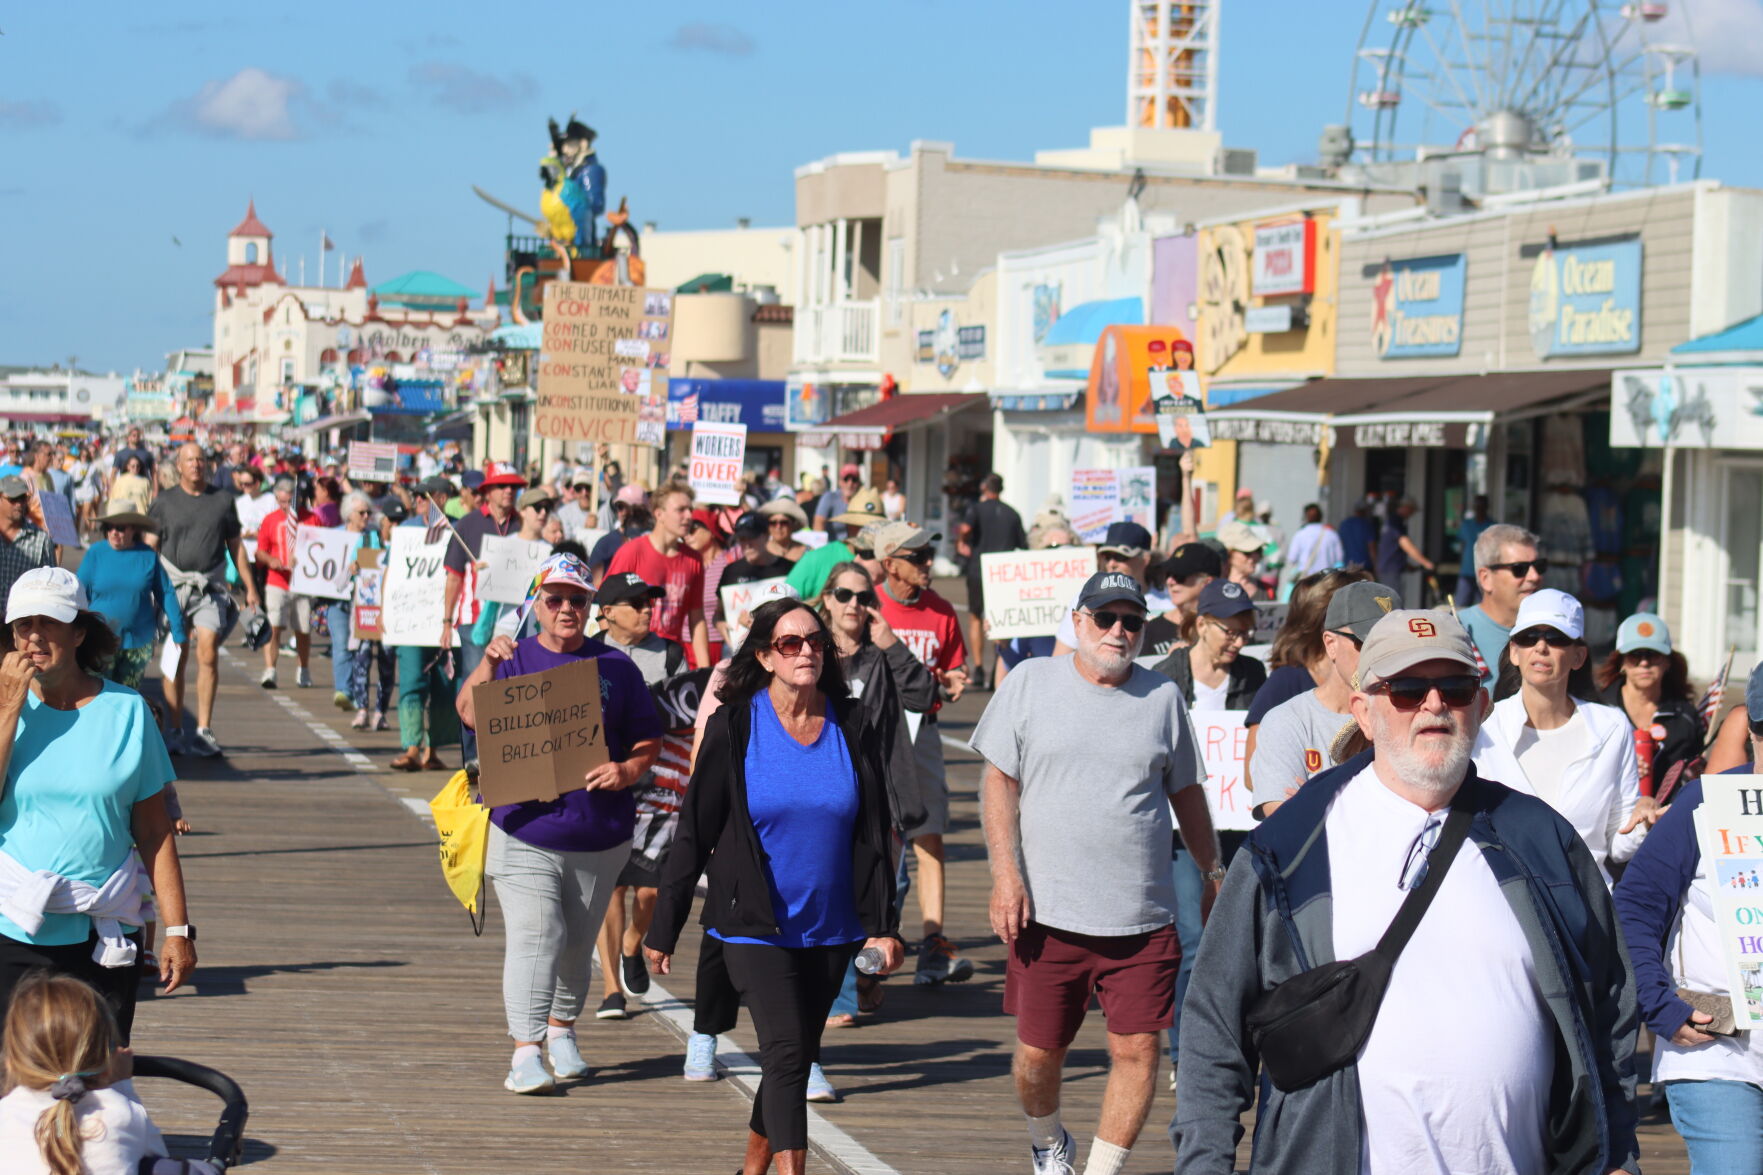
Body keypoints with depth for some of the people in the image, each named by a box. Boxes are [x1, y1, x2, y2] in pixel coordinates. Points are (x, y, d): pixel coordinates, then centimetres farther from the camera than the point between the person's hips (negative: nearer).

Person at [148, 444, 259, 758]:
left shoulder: (222, 501, 10)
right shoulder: (164, 502, 7)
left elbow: (235, 545, 16)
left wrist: (250, 587, 13)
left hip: (211, 587, 0)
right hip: (174, 584, 0)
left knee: (208, 655, -11)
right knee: (176, 658, 1)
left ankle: (204, 730, -7)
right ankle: (174, 731, 8)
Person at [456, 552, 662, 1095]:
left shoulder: (614, 667, 8)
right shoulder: (514, 660, 4)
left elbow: (648, 739, 10)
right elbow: (470, 715, -12)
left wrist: (627, 770, -11)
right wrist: (486, 665, -29)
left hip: (598, 836, 2)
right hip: (524, 832, -2)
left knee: (577, 943, 13)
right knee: (535, 935, -14)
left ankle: (562, 1030, 33)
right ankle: (526, 1052, -14)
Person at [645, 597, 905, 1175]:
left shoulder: (852, 729, 2)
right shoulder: (734, 727, -5)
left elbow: (873, 835, 7)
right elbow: (695, 833, -3)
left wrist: (883, 925, 1)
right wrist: (663, 929, -1)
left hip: (831, 927, 4)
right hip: (755, 925, -4)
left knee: (795, 1056, 12)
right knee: (788, 1050, -17)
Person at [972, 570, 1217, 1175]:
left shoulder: (1163, 696, 8)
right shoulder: (1030, 682, 3)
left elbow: (1187, 792, 19)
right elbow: (999, 780, 2)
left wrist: (1213, 875, 20)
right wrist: (1006, 874, -8)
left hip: (1143, 916, 1)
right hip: (1047, 912, -1)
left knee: (1137, 1049, -5)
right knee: (1039, 1051, 6)